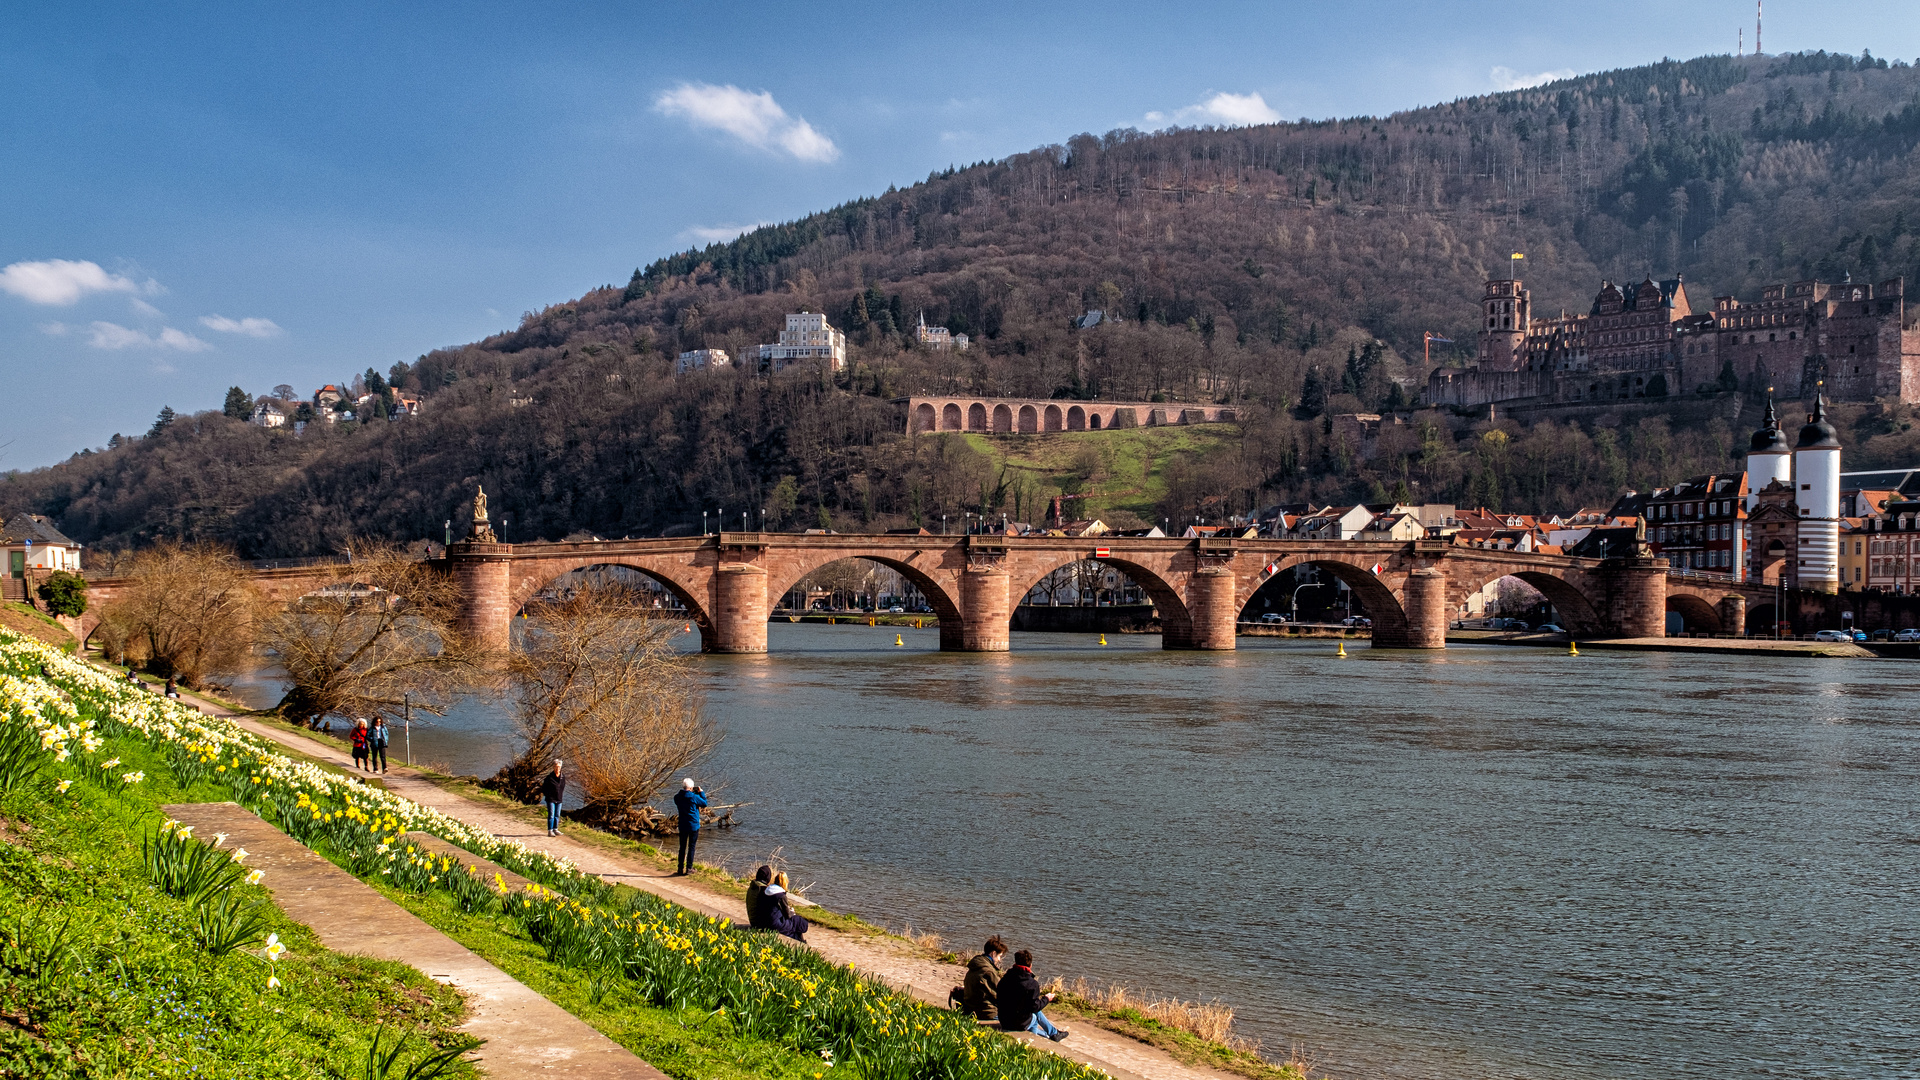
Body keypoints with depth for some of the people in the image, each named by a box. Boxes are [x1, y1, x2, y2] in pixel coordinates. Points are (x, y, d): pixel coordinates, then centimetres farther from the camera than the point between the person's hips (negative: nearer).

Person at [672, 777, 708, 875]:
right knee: (691, 847, 5)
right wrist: (701, 792, 8)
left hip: (682, 826, 4)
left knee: (682, 847, 11)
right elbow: (704, 804, -3)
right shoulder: (694, 797, -15)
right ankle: (689, 868, 6)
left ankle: (680, 869, 11)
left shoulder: (677, 797, -4)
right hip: (694, 826, -3)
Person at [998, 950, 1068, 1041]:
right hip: (1021, 1024, -5)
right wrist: (1046, 999, 2)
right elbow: (1034, 1007, -17)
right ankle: (1054, 1033, 44)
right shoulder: (1032, 984, -20)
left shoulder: (1006, 978, -5)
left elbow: (998, 996, 8)